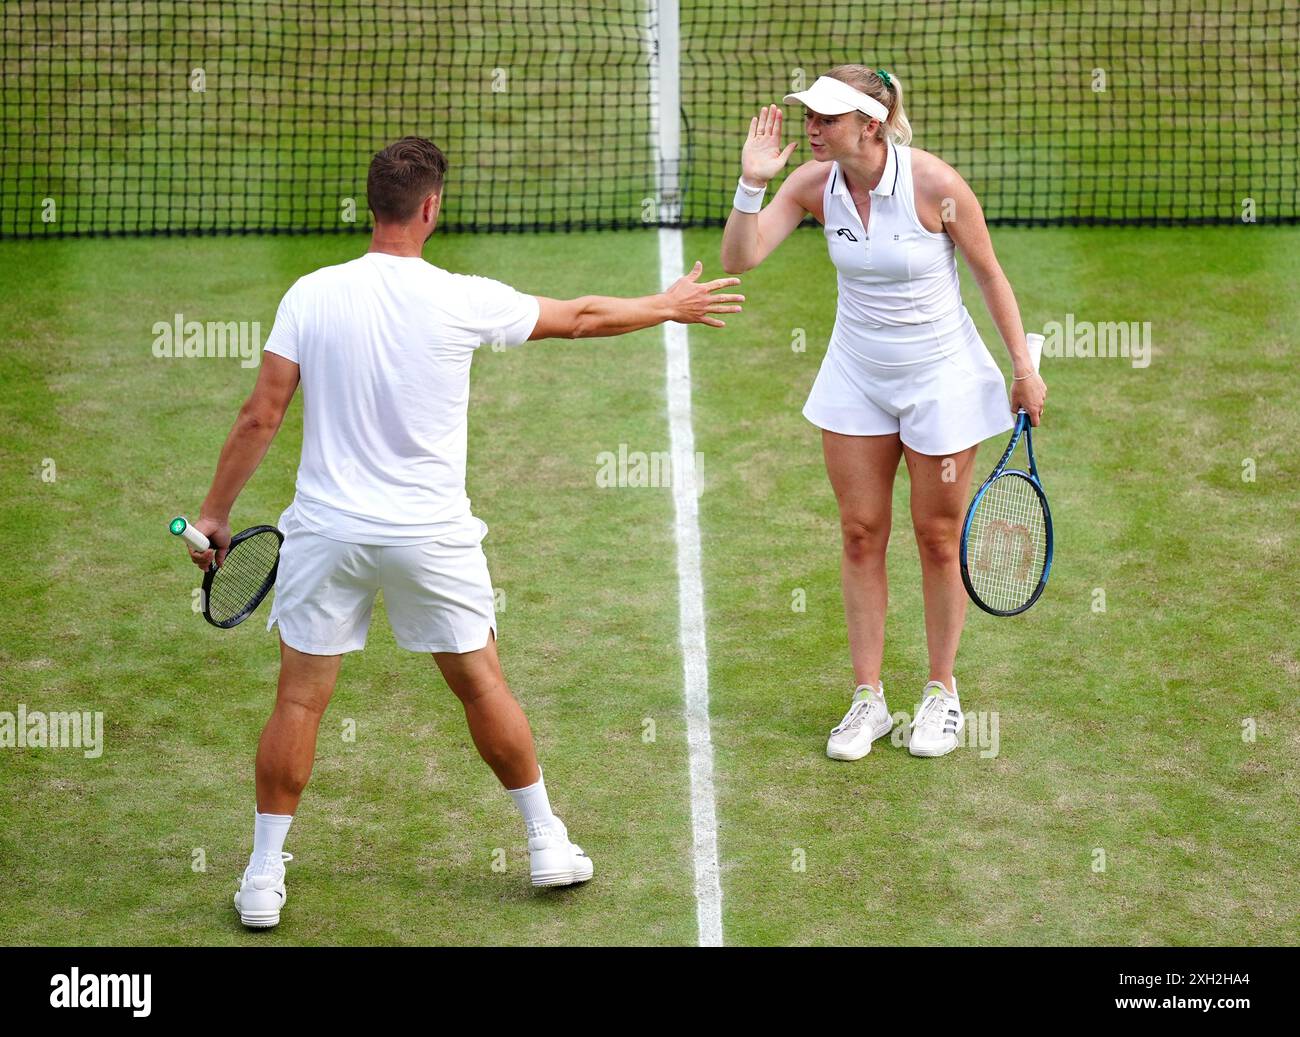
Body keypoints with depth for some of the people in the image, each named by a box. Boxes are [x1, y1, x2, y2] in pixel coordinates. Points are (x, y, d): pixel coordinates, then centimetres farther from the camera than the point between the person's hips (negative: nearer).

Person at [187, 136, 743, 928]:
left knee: (300, 699, 7)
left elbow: (260, 417, -5)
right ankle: (548, 844, 27)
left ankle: (264, 876, 9)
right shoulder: (462, 301, -9)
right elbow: (581, 317, 6)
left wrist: (216, 513, 5)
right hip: (431, 535, 0)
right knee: (482, 685, 15)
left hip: (327, 531, 0)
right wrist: (669, 307, 22)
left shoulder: (311, 296, -7)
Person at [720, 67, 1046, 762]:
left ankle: (941, 693, 23)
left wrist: (1023, 367, -6)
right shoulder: (814, 184, -11)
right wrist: (752, 183, -29)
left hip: (941, 380, -4)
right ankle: (868, 699, 15)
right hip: (856, 380, 4)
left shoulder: (935, 185, -22)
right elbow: (739, 258, -15)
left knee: (938, 540, 7)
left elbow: (990, 274, -9)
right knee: (861, 535, 6)